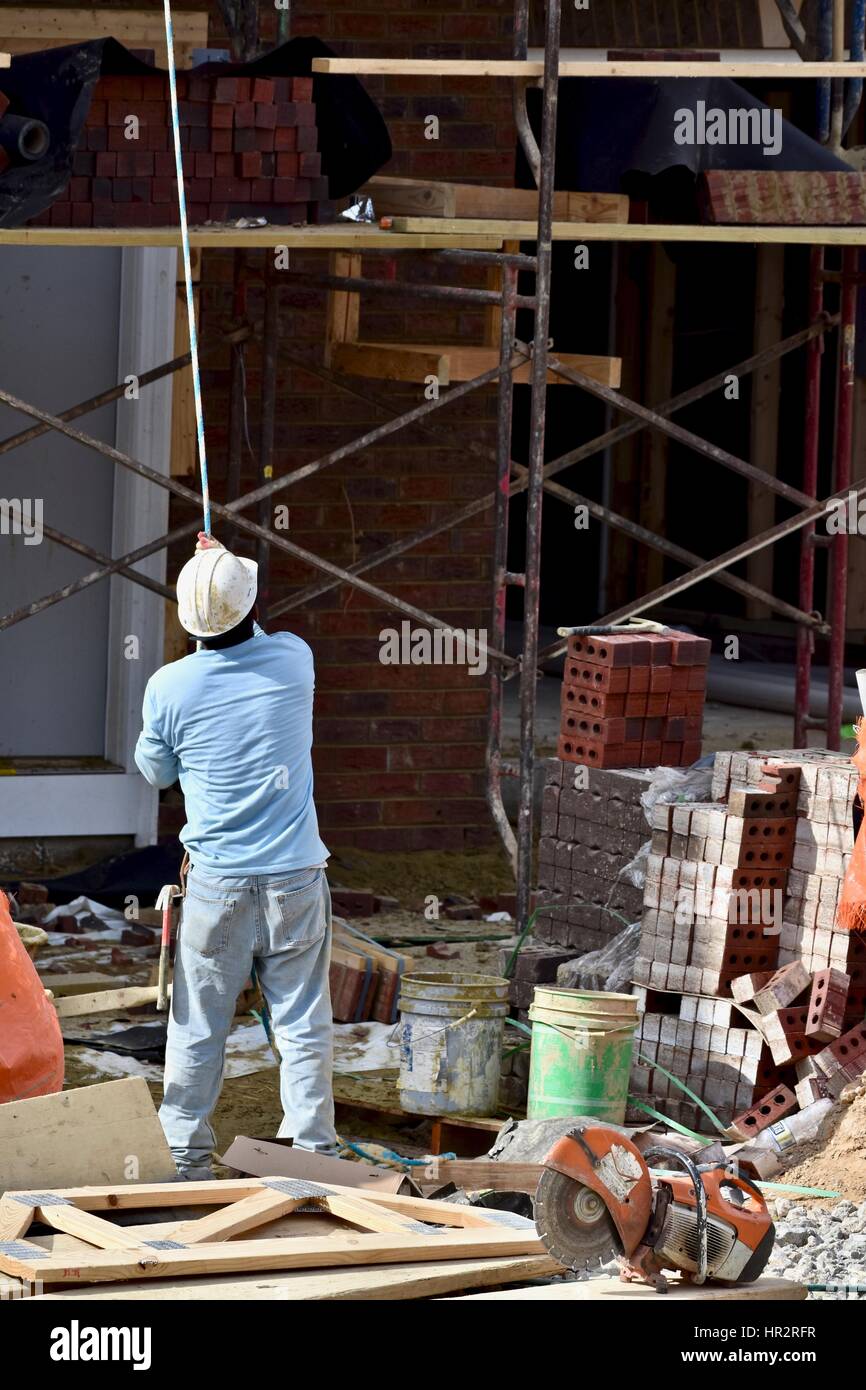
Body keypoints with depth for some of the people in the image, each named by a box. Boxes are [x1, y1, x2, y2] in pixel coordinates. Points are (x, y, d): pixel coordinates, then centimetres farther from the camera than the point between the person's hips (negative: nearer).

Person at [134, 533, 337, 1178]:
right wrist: (229, 573, 31)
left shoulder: (170, 687, -10)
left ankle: (185, 1156, 14)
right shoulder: (293, 659, -6)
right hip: (296, 877, 1)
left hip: (216, 883, -1)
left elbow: (155, 770, 8)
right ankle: (313, 1150, 8)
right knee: (303, 1026, 7)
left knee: (198, 1028, 9)